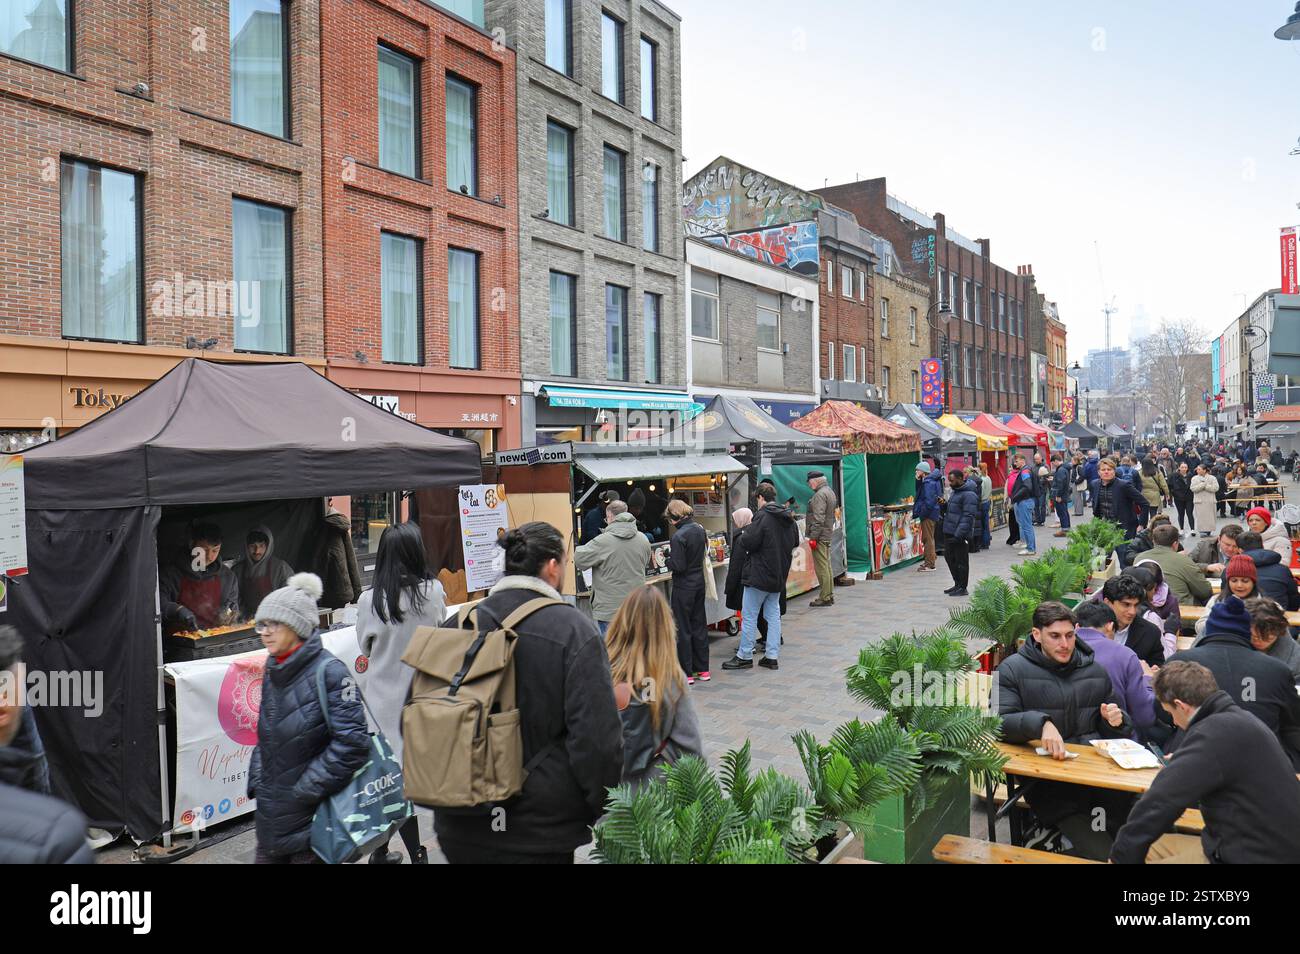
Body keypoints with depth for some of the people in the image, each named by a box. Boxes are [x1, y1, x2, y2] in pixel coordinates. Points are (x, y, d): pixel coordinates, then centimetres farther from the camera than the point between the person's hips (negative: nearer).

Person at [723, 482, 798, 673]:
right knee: (773, 614, 13)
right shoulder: (789, 518, 7)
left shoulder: (763, 517, -18)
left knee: (749, 615, 1)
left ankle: (744, 656, 7)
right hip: (779, 574, 8)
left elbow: (747, 543, -21)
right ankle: (772, 656, 14)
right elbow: (795, 542, 18)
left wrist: (743, 536, -1)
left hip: (759, 574, -8)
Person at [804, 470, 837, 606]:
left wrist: (813, 537, -20)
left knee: (821, 567, -7)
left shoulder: (820, 494, -15)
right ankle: (830, 595, 22)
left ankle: (825, 598, -4)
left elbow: (818, 519, -21)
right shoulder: (830, 492, 17)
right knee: (827, 566, 16)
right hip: (828, 535, 11)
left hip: (820, 537, -11)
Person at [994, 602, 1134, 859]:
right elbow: (998, 723, -10)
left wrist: (1115, 721, 4)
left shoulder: (1095, 671, 18)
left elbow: (1117, 731, 29)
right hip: (1047, 778, -5)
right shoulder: (1013, 669, 3)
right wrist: (1040, 723, -27)